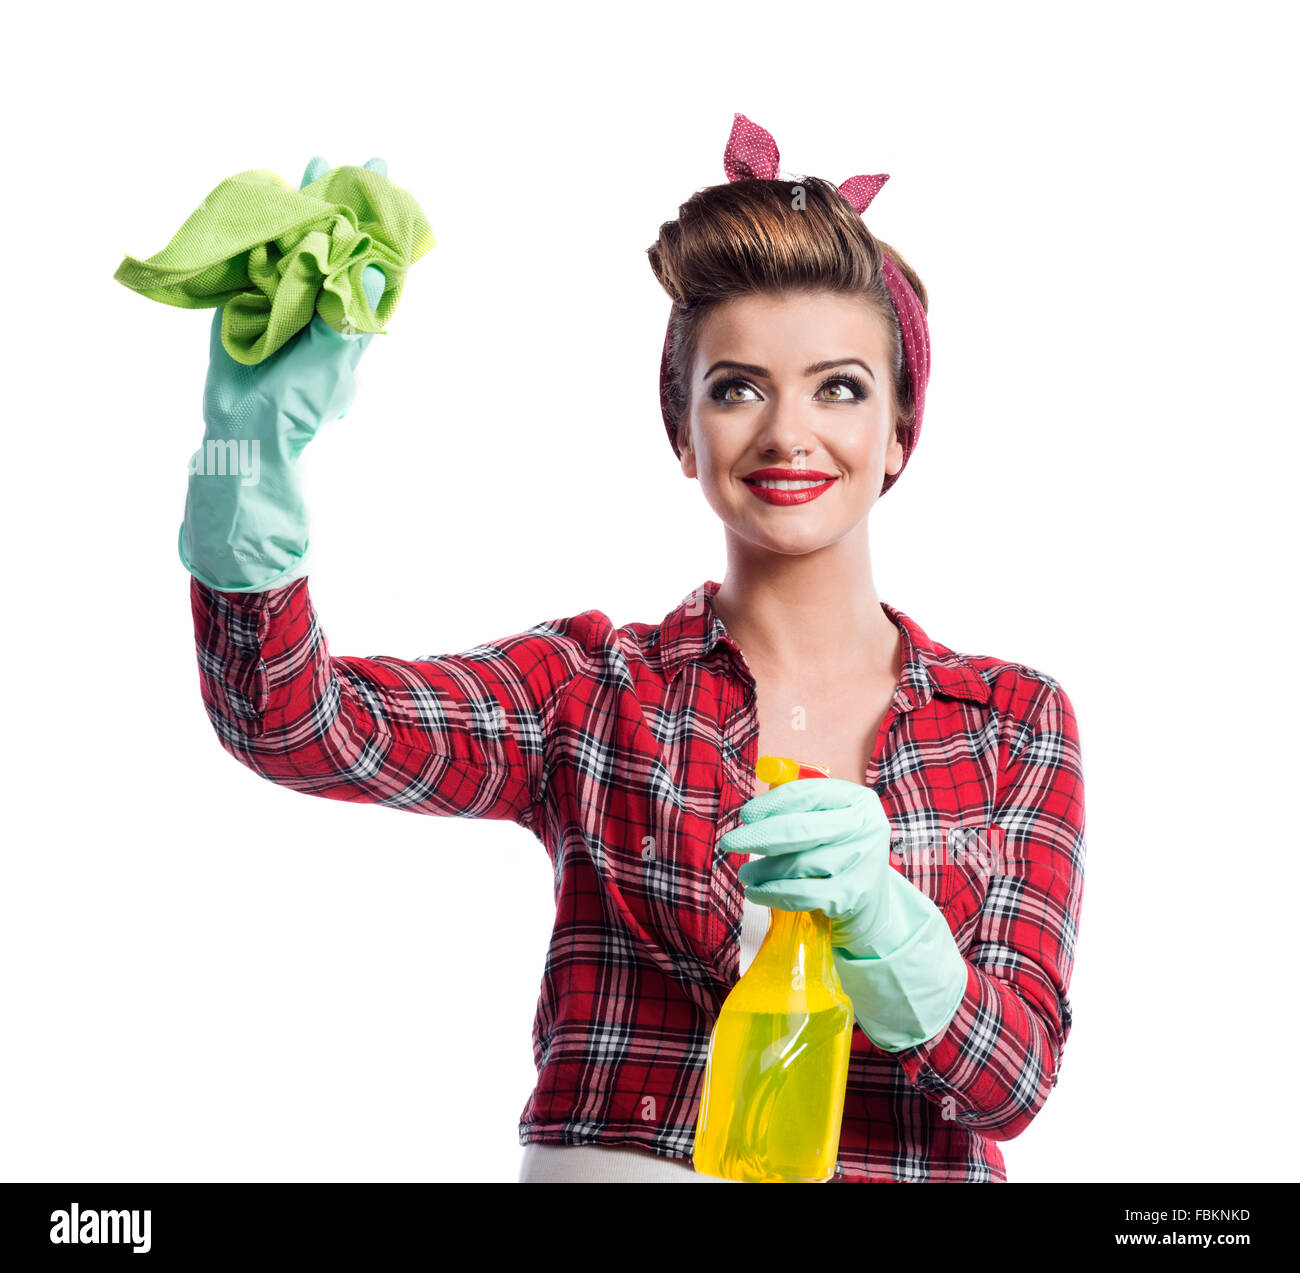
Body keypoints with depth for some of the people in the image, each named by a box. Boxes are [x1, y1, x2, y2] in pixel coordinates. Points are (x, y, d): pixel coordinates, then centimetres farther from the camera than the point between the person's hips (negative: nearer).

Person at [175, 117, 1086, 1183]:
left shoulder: (1017, 721, 6)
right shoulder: (588, 688, 4)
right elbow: (291, 724, -11)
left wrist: (875, 918, -20)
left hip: (917, 1176, 1)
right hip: (608, 1159, 0)